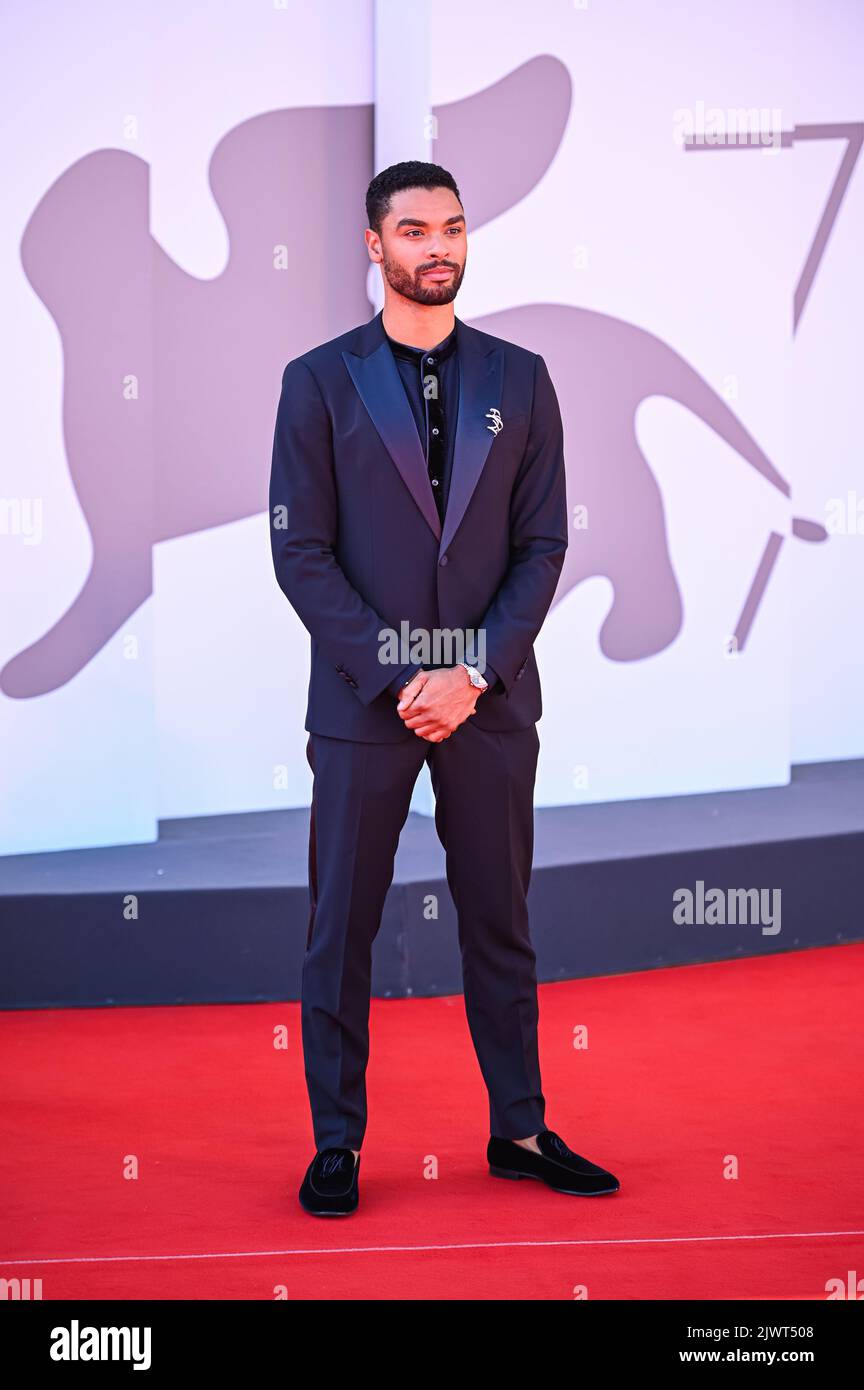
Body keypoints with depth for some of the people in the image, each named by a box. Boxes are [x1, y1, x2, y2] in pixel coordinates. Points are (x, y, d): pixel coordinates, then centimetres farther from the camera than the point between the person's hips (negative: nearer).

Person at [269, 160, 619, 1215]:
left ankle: (520, 1129, 20)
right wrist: (397, 677, -11)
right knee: (342, 928, 3)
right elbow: (301, 553, -3)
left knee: (500, 921, 10)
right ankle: (335, 1144, 13)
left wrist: (475, 671, -9)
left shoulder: (519, 379, 8)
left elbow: (543, 544, 4)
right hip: (363, 697, -2)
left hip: (491, 698, 2)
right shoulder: (320, 382, 1)